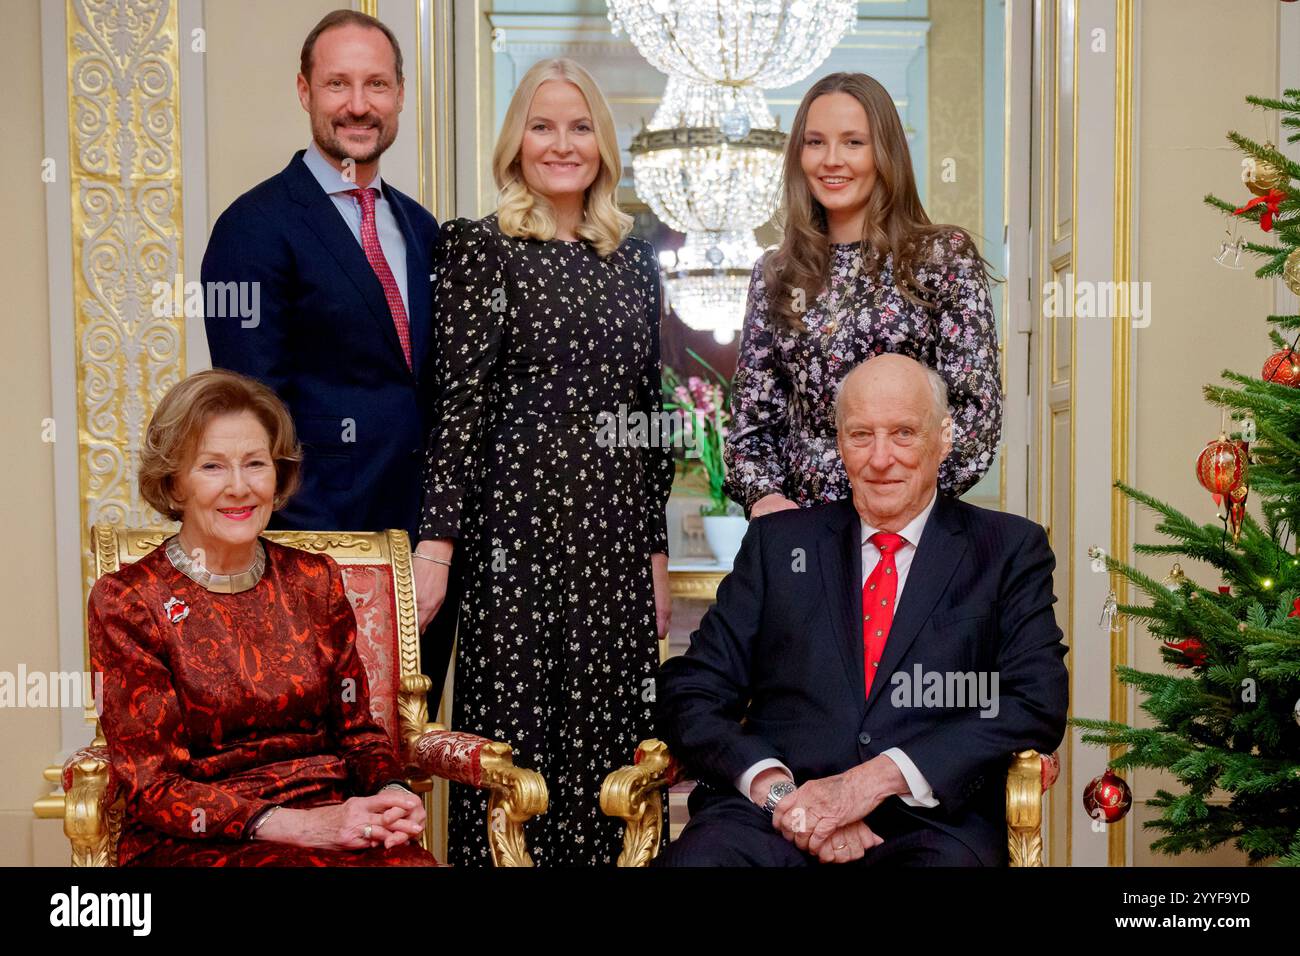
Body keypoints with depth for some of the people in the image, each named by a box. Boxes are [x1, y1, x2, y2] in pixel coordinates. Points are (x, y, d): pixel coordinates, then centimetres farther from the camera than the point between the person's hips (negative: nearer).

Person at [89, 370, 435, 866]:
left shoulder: (315, 580, 10)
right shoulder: (127, 601, -2)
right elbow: (153, 788, -6)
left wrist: (390, 793, -10)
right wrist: (297, 825, -19)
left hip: (329, 818, 4)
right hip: (195, 842, -3)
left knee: (410, 862, -29)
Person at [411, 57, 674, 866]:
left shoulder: (636, 261, 13)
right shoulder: (479, 248, 0)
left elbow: (649, 413, 14)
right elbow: (459, 403, -7)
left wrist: (657, 552, 12)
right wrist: (436, 543, -14)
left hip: (616, 537, 4)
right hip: (518, 529, -4)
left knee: (611, 743, 6)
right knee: (515, 738, 0)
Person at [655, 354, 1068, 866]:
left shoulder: (1009, 550, 12)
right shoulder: (777, 542, 16)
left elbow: (1037, 705, 0)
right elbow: (690, 693, 10)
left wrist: (879, 778, -13)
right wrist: (775, 787, -11)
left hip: (931, 824, 0)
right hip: (775, 818, 0)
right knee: (692, 859, -31)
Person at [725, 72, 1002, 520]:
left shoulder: (945, 256, -2)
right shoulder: (774, 273, 7)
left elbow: (976, 409, -7)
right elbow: (751, 415, 9)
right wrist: (762, 495, -8)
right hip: (797, 524, 3)